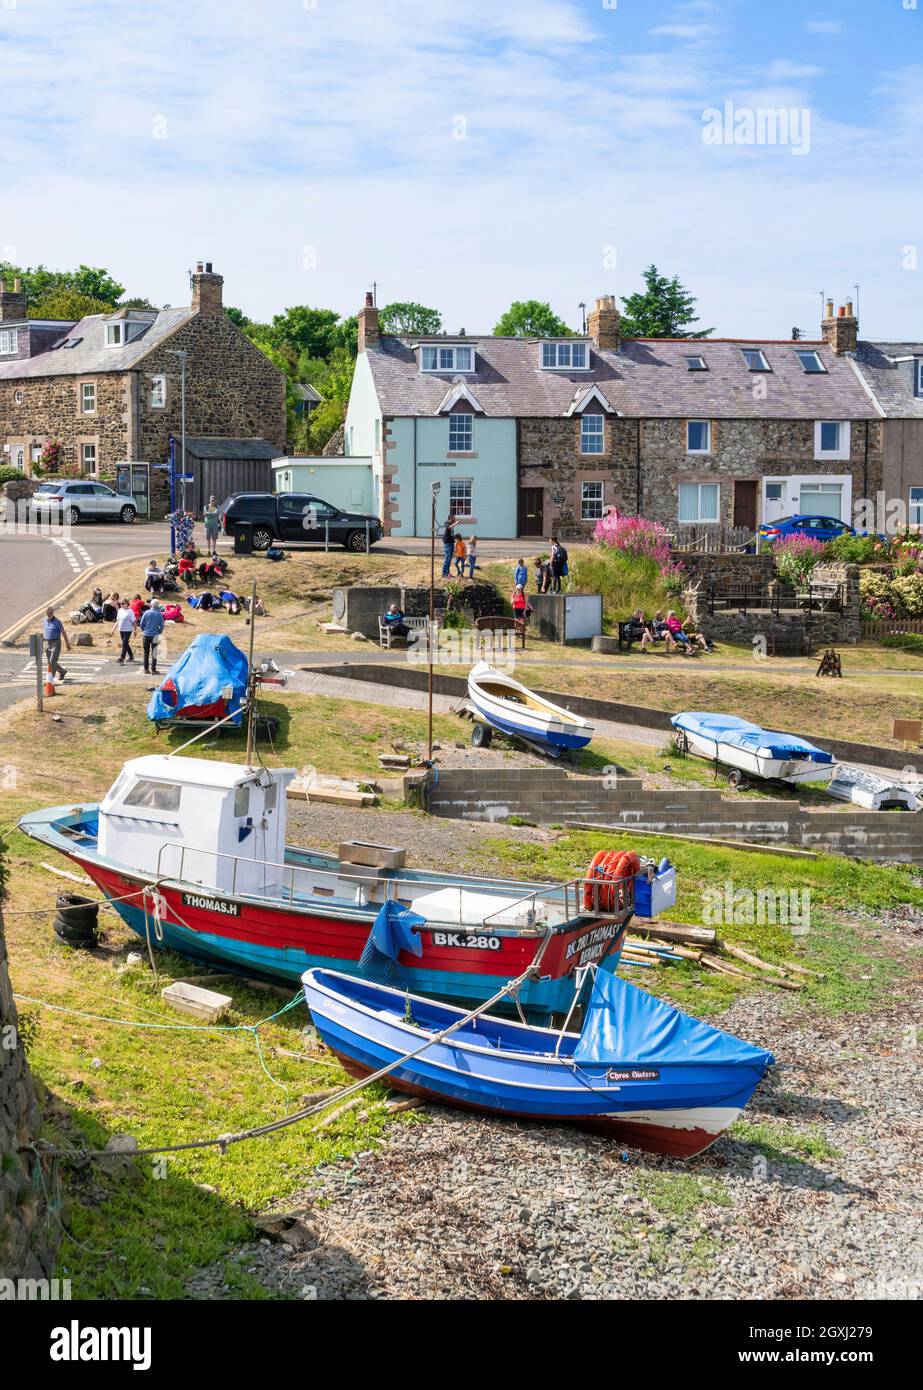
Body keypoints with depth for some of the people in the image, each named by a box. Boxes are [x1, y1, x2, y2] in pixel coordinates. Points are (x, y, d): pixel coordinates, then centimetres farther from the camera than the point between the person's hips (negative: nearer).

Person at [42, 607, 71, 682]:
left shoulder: (57, 622, -8)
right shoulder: (45, 621, 7)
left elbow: (63, 633, -3)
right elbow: (43, 632, 16)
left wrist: (67, 643, 0)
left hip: (56, 643, -6)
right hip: (47, 644, 6)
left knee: (52, 662, -12)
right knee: (49, 662, 11)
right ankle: (62, 671, 33)